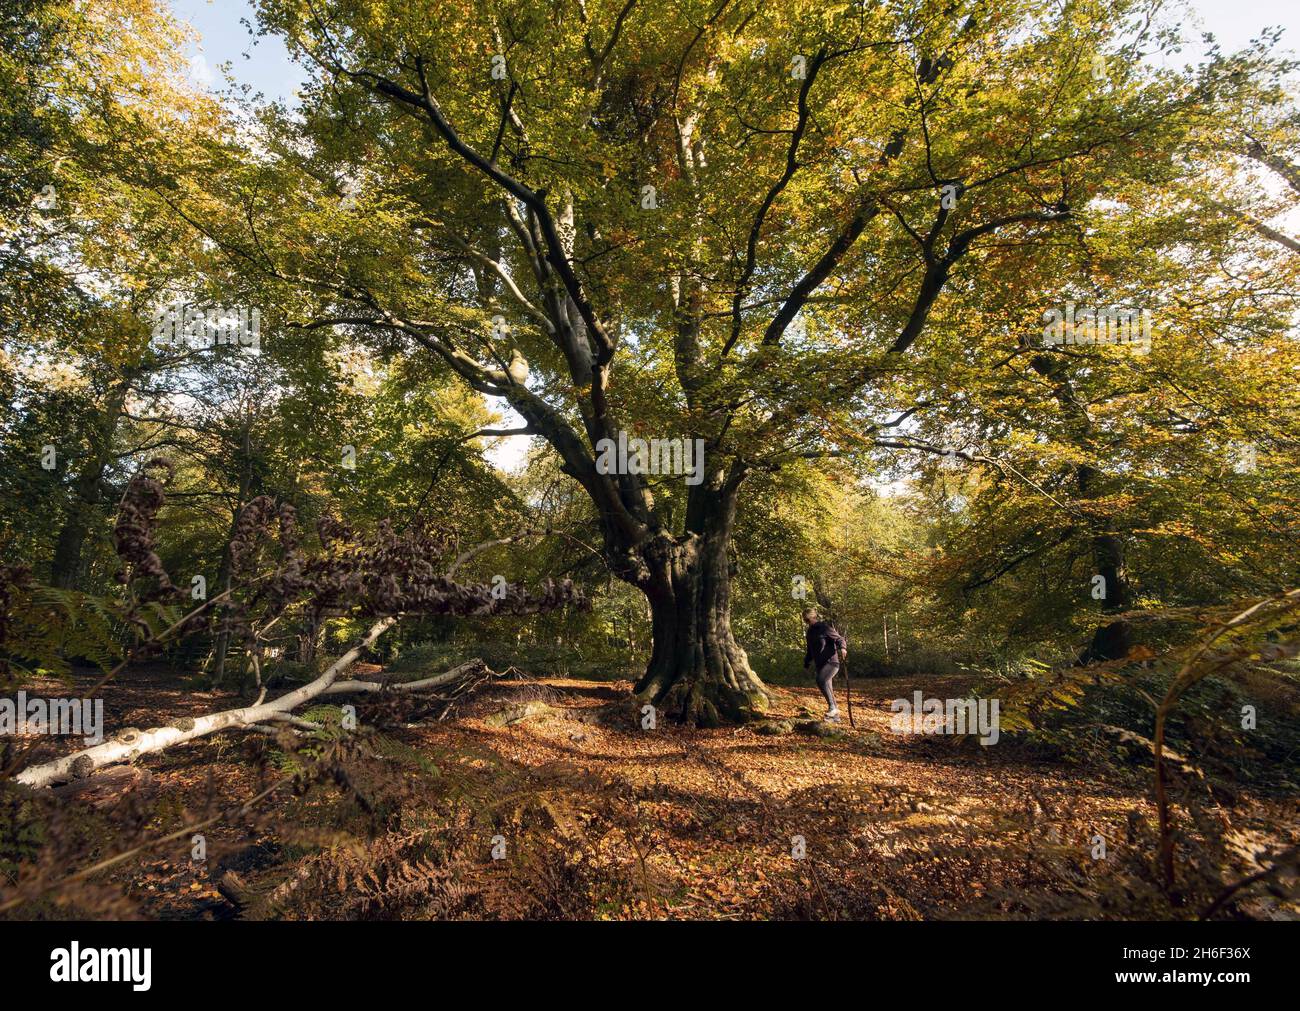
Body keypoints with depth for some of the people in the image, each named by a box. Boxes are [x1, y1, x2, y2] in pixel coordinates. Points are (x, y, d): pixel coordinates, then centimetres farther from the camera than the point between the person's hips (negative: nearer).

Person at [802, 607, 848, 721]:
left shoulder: (825, 627, -7)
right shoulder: (810, 632, 16)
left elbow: (839, 638, -11)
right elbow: (810, 650, 27)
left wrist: (843, 648, -32)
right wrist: (806, 664, 25)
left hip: (831, 662, -8)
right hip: (820, 664, 8)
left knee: (821, 680, -29)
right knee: (827, 689, 9)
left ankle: (832, 707, -18)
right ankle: (835, 715, 19)